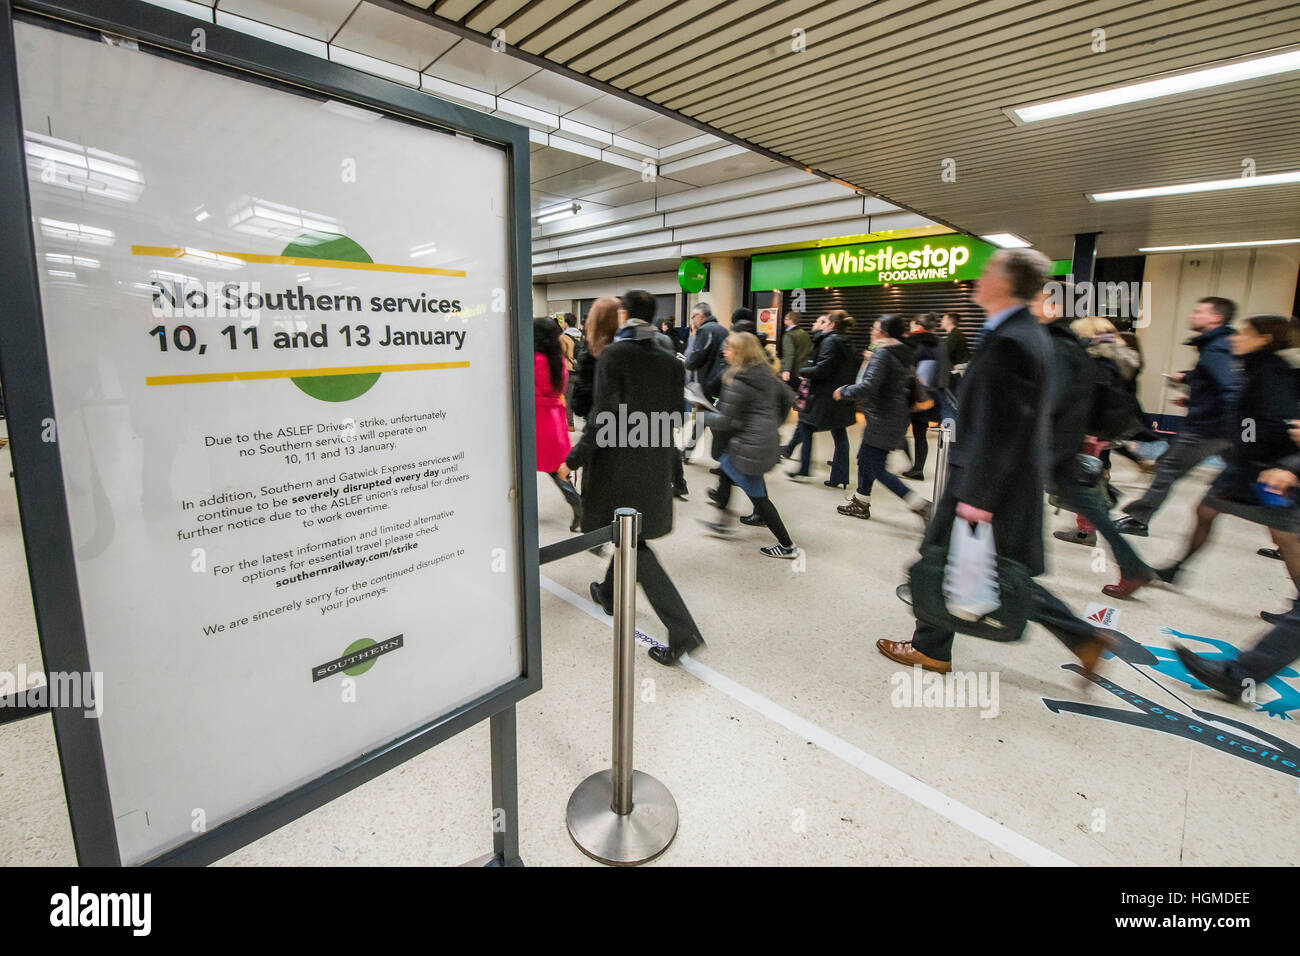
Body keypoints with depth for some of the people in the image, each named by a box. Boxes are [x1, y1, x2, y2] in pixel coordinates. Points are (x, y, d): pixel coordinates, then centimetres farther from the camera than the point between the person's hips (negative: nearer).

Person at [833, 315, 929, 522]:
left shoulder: (882, 354, -18)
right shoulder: (902, 354, 11)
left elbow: (868, 387, -28)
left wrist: (843, 392, -14)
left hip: (883, 421, -10)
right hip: (897, 417, 10)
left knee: (876, 468, -4)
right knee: (864, 458, 19)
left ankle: (921, 505, -4)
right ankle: (861, 504, 31)